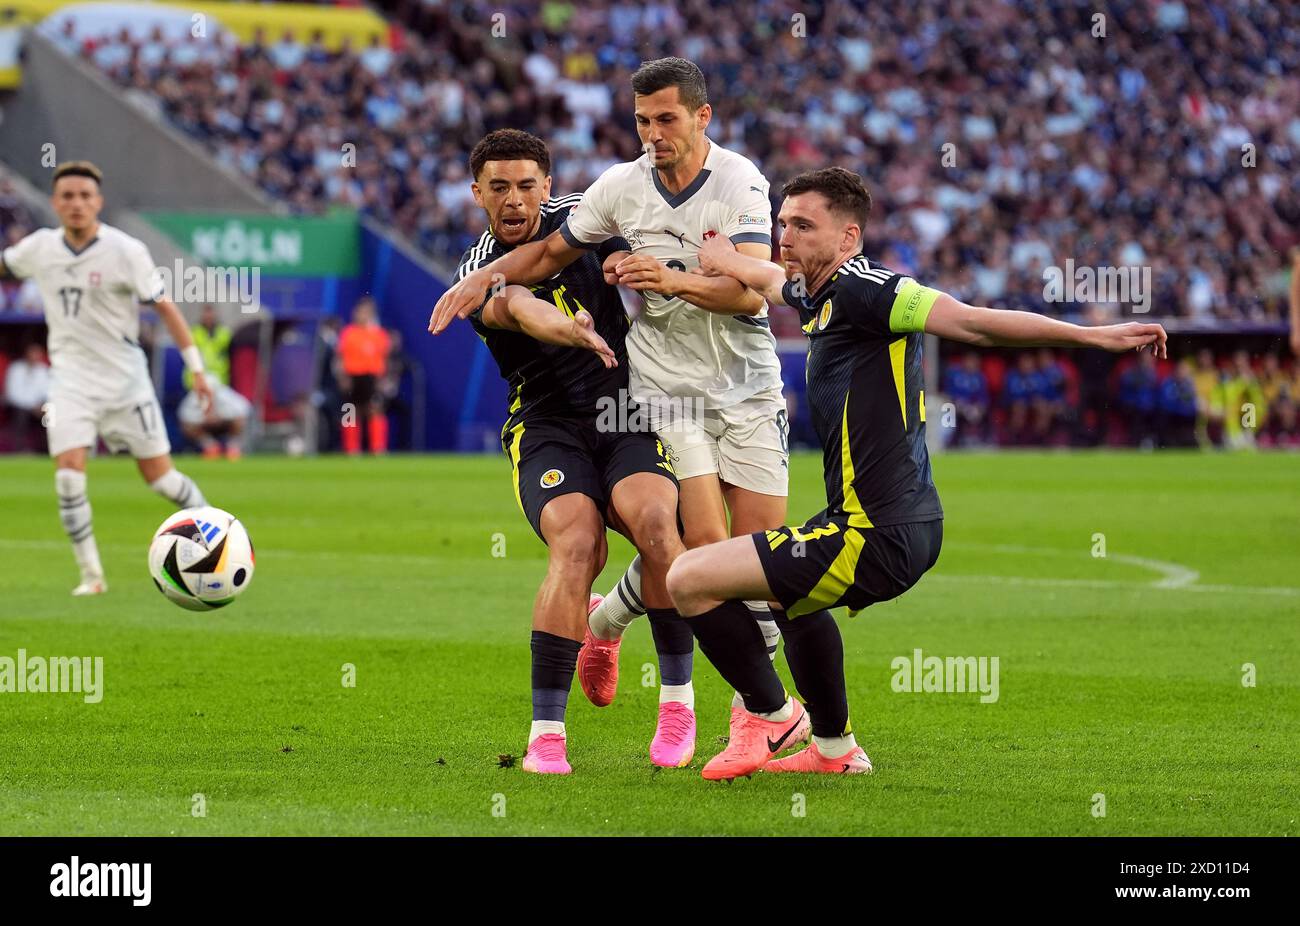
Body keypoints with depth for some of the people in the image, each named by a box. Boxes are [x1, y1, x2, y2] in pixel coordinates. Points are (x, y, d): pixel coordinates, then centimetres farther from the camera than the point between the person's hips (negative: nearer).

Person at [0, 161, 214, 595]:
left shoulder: (126, 251, -11)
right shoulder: (40, 248, -1)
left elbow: (165, 307, -7)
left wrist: (196, 368, -8)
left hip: (125, 378, -2)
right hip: (71, 376, 2)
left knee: (159, 475, 1)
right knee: (68, 472, -15)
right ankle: (90, 573, -4)